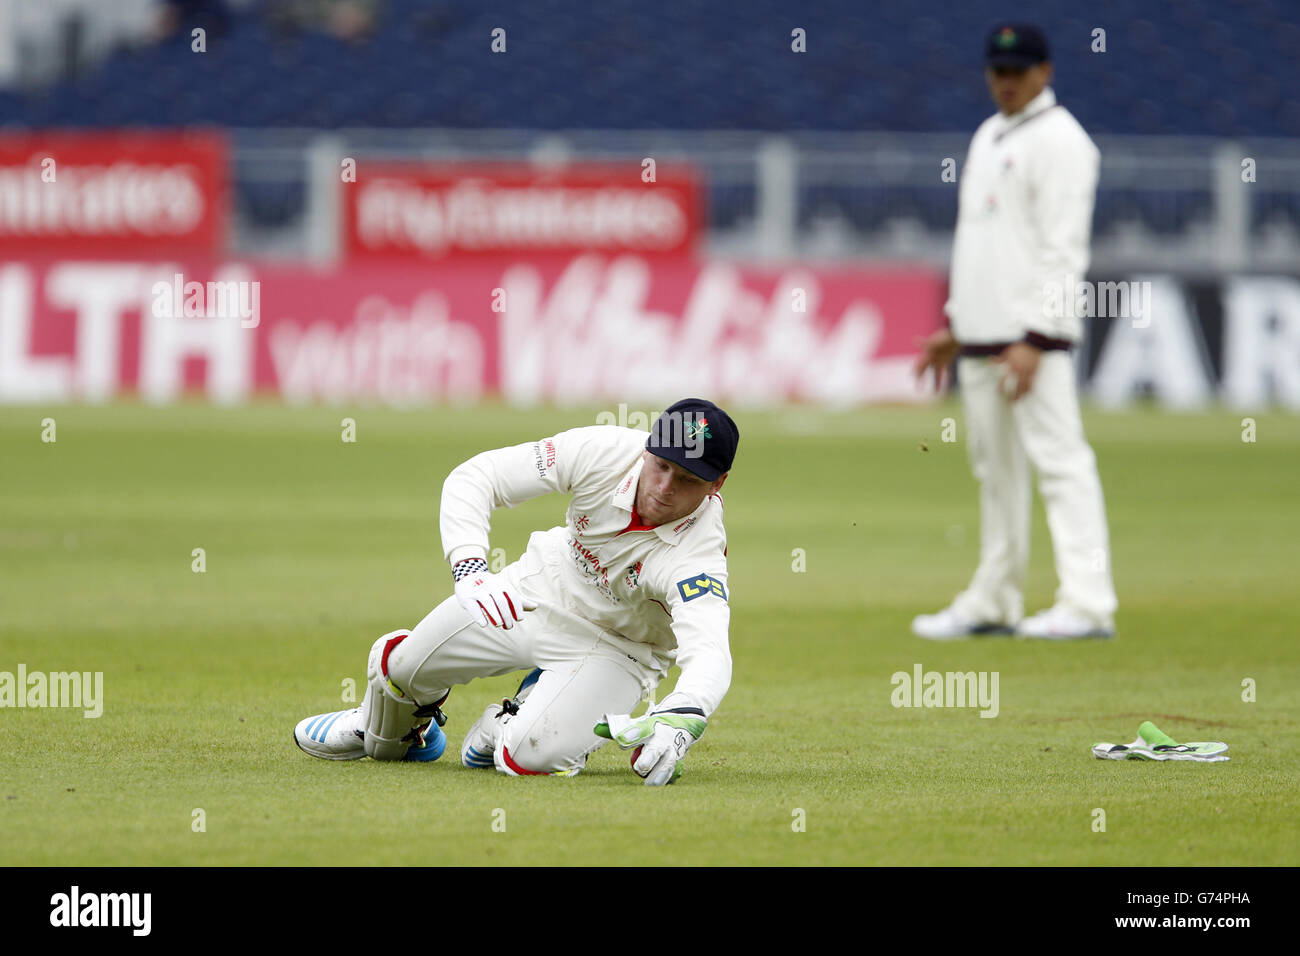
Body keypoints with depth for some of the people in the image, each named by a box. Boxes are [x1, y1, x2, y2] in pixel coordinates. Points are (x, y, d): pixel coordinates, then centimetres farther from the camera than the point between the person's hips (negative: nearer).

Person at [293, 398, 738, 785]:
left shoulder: (697, 556, -36)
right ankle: (381, 733, 47)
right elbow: (474, 477, -21)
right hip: (539, 591, 3)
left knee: (533, 757, -26)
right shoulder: (606, 452, -27)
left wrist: (678, 721, -74)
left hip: (613, 649, -3)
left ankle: (512, 725, 12)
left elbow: (708, 652, -52)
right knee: (399, 664, 9)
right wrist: (468, 568, -38)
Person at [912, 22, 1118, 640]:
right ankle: (993, 605, 18)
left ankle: (1088, 604, -18)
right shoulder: (988, 137, 19)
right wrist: (954, 327, 22)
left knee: (1058, 457, -13)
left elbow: (1064, 249, -15)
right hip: (981, 335, 9)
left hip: (1034, 334, -9)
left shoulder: (1059, 140, -8)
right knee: (995, 470, 12)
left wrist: (1036, 339, -21)